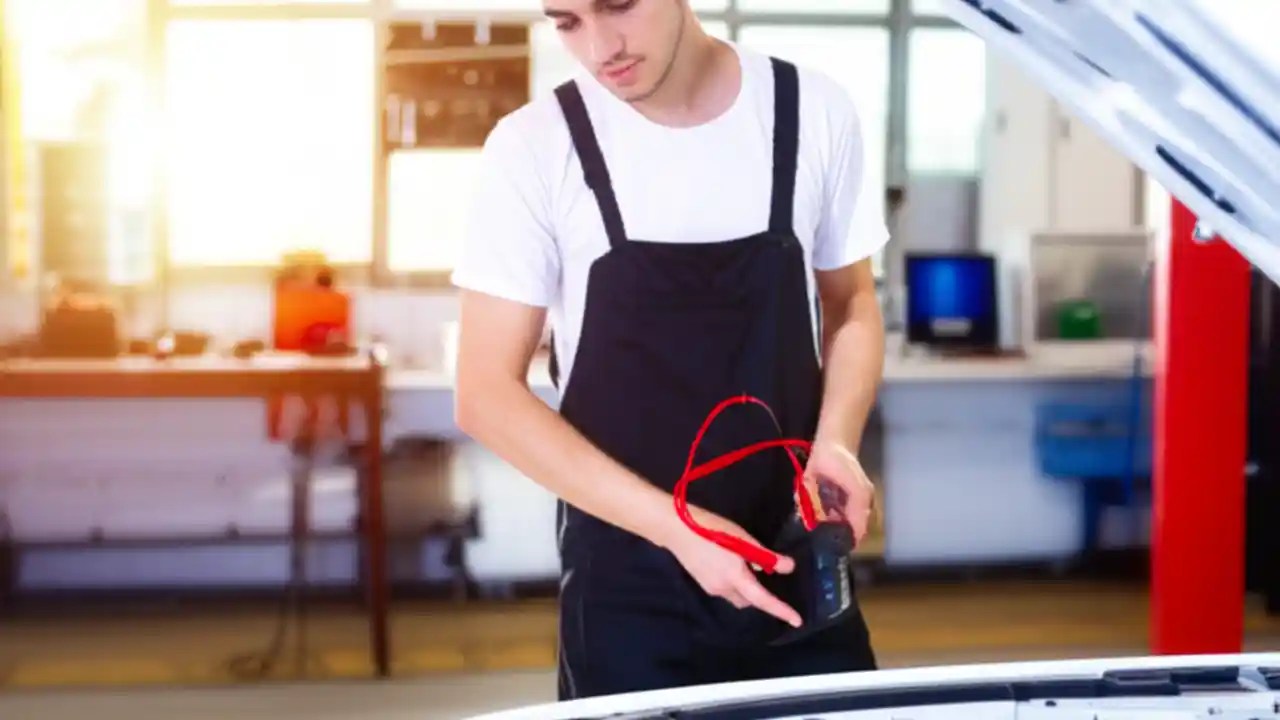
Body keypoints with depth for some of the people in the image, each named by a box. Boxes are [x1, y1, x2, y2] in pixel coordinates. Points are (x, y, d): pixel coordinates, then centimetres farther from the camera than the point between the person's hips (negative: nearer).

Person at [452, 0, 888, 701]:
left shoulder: (815, 111, -3)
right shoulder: (535, 146, -9)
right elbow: (488, 396, -8)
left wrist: (836, 441, -9)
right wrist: (673, 526, -18)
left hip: (795, 568, 2)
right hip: (627, 585, -2)